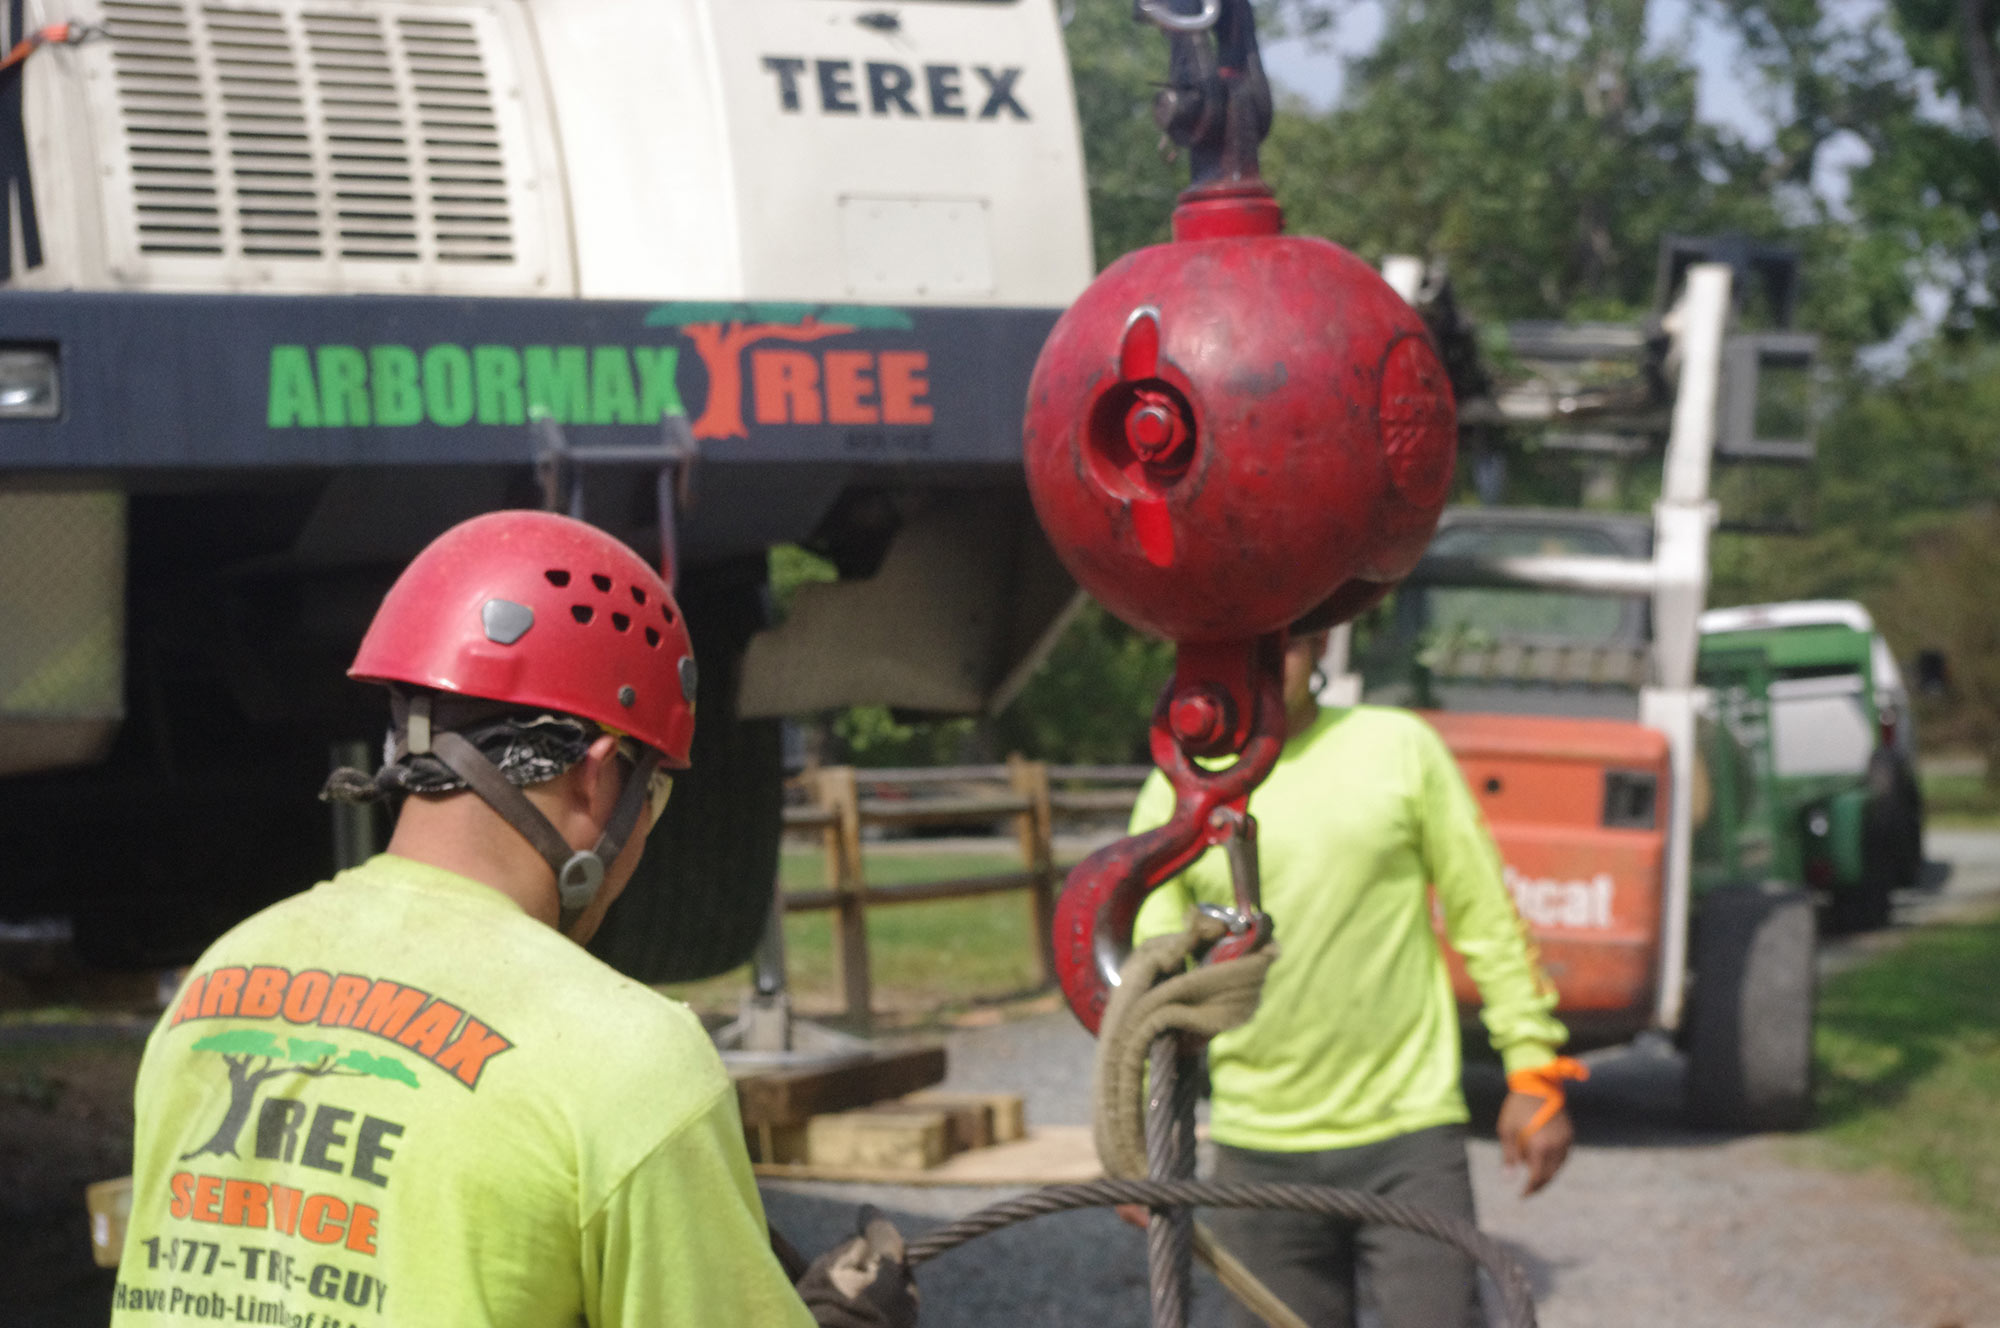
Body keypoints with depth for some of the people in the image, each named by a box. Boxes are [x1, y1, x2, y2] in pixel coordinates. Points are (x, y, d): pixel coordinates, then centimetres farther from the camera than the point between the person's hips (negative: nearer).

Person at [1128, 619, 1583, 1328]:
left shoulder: (1398, 747, 1)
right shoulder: (1174, 795, 4)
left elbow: (1486, 915, 5)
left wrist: (1533, 1073, 2)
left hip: (1409, 1135, -1)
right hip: (1259, 1150, 1)